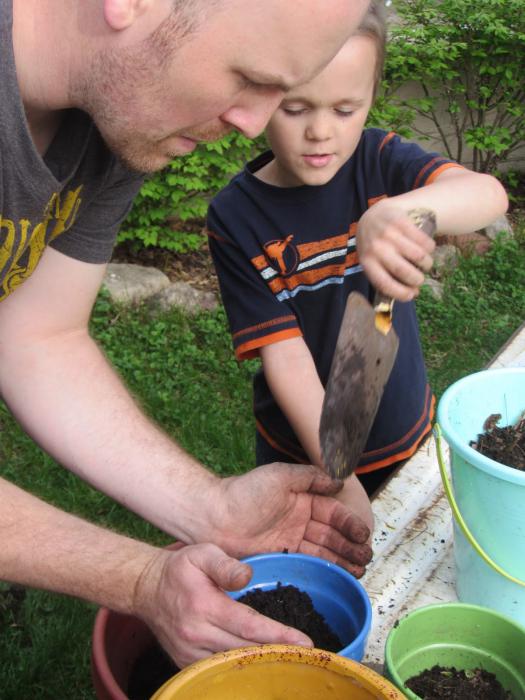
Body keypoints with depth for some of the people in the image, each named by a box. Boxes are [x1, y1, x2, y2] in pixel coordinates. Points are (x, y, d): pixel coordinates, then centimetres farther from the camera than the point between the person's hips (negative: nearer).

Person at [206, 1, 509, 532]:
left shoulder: (379, 162, -12)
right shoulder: (235, 218, -16)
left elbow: (488, 194, -31)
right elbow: (285, 353, -21)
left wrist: (400, 210, -52)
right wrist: (339, 478, -27)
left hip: (408, 439, 2)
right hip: (302, 456, -2)